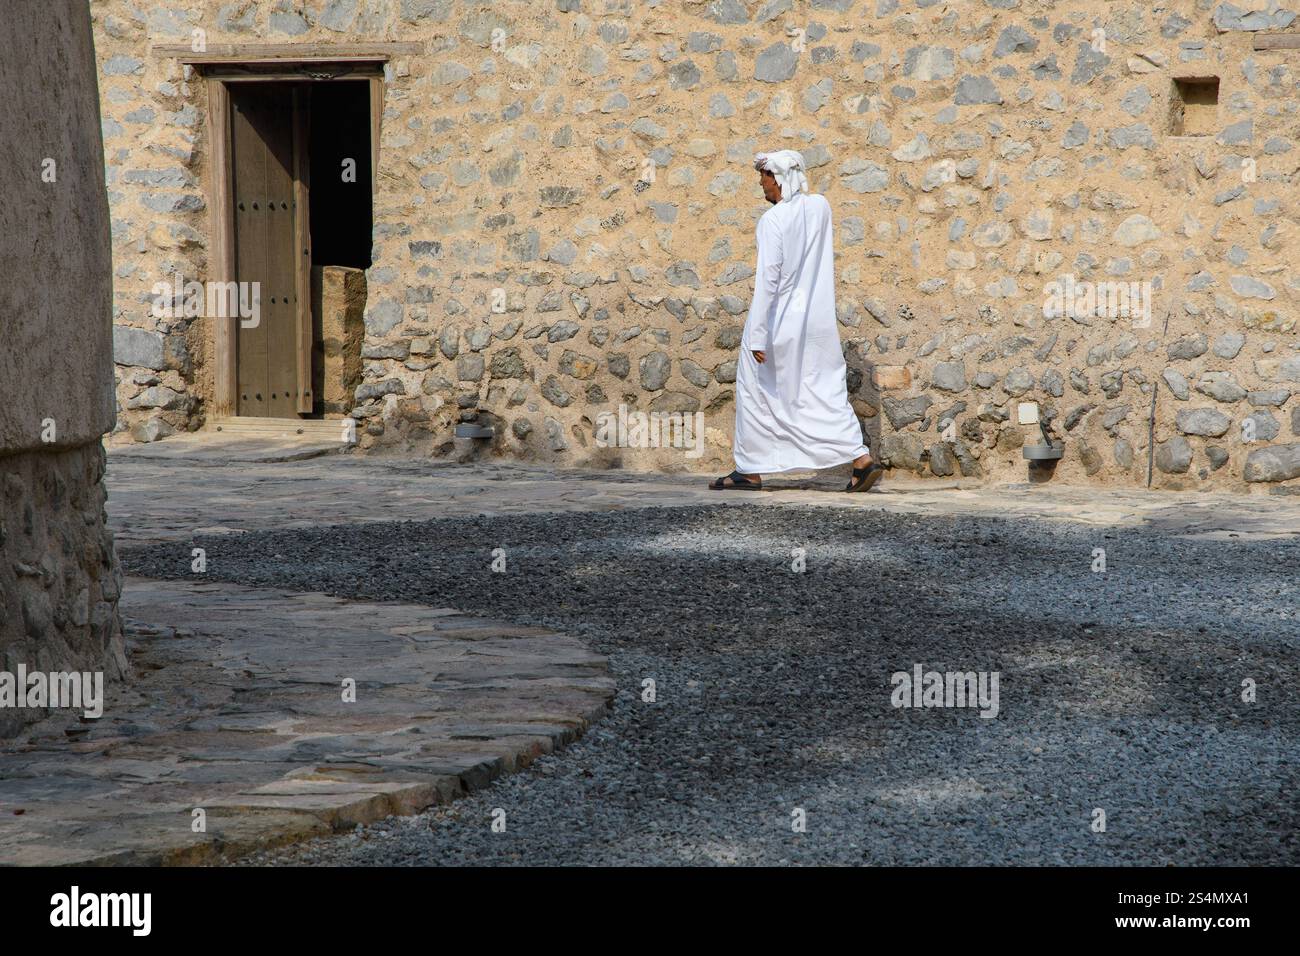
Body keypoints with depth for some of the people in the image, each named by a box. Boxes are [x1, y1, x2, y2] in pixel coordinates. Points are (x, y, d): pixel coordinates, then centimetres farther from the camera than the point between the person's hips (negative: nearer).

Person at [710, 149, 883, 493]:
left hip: (779, 320, -6)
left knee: (754, 390, 9)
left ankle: (751, 470, 13)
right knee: (825, 391, 8)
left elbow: (767, 279, -21)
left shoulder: (773, 219, -16)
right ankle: (862, 458, -6)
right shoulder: (820, 206, 3)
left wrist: (757, 336, -22)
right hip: (818, 321, 6)